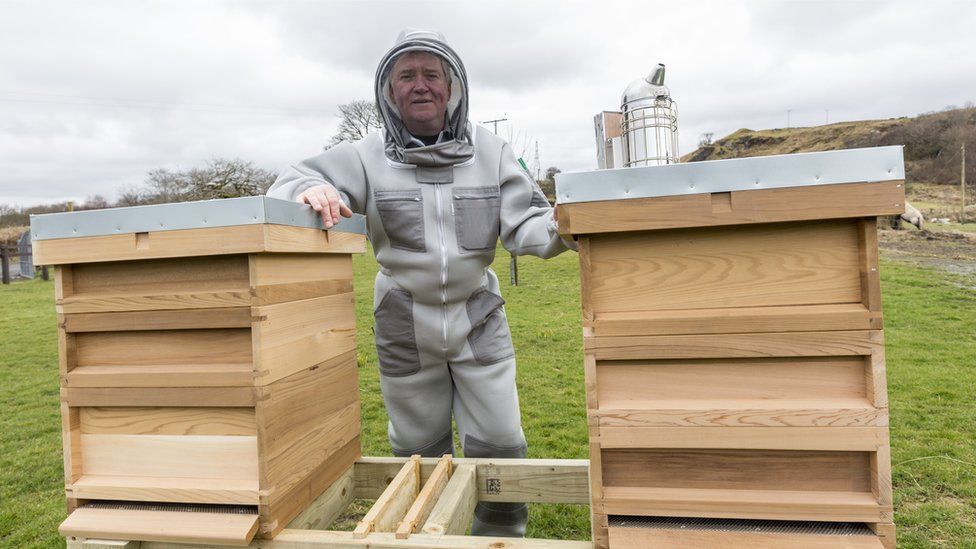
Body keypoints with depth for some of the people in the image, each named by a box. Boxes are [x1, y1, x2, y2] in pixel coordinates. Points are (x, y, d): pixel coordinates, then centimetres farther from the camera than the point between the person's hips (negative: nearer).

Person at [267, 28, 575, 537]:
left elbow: (525, 224, -6)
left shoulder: (490, 150, -2)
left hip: (478, 319, 0)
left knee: (498, 445, 6)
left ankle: (502, 536, 34)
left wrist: (563, 229, -28)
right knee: (418, 448, 18)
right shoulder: (366, 157, -4)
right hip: (404, 328, 1)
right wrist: (312, 191, -32)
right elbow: (288, 184, -7)